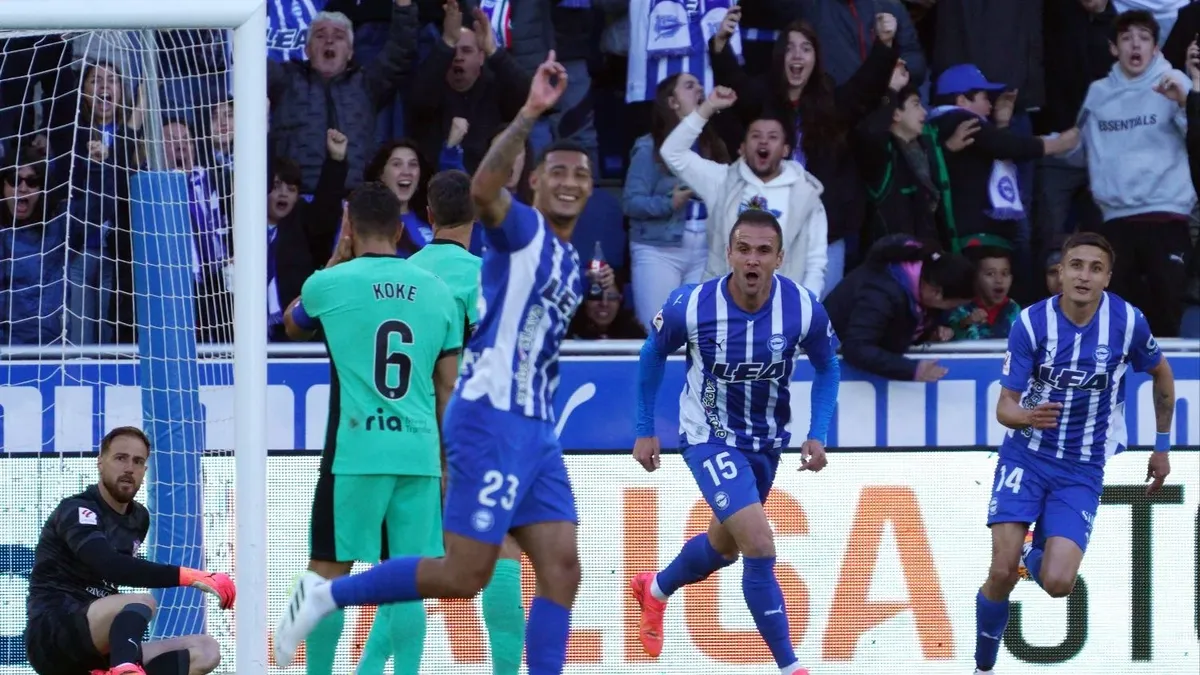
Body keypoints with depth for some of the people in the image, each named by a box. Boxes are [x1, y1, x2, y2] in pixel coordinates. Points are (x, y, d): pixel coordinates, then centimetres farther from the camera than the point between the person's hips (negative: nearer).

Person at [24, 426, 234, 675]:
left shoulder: (139, 518, 16)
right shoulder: (77, 510, -11)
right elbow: (109, 566, -29)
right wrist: (187, 577, -35)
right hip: (51, 636, -9)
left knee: (205, 651, -5)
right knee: (142, 601, -32)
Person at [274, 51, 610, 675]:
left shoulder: (571, 260, 19)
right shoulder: (522, 231, -6)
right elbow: (483, 189, -31)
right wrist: (531, 113, -39)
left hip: (536, 429, 8)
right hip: (491, 418, -8)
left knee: (561, 571, -1)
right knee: (463, 576, -10)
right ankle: (327, 597, 4)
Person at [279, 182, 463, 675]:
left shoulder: (331, 284, -1)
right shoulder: (437, 291, 8)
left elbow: (292, 326, 23)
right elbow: (448, 387, 10)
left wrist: (337, 260, 29)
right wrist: (447, 464, 16)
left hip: (355, 452, -3)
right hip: (419, 454, 3)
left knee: (328, 571, 5)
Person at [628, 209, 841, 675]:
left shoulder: (804, 309, -20)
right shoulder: (692, 306, -24)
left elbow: (827, 368, 0)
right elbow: (654, 354, -3)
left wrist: (818, 435, -11)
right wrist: (645, 431, 1)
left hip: (767, 440, 4)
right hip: (709, 438, -4)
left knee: (724, 545, 24)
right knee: (759, 545, -20)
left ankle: (654, 590, 55)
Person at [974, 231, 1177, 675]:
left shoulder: (1128, 322, -10)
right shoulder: (1031, 323, -13)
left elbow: (1162, 376, 10)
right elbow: (1004, 406, -11)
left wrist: (1162, 447, 15)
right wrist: (1027, 416, -35)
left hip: (1082, 471, 1)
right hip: (1026, 458, -1)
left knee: (1057, 584, -15)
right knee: (1002, 574, -13)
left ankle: (1036, 555, 24)